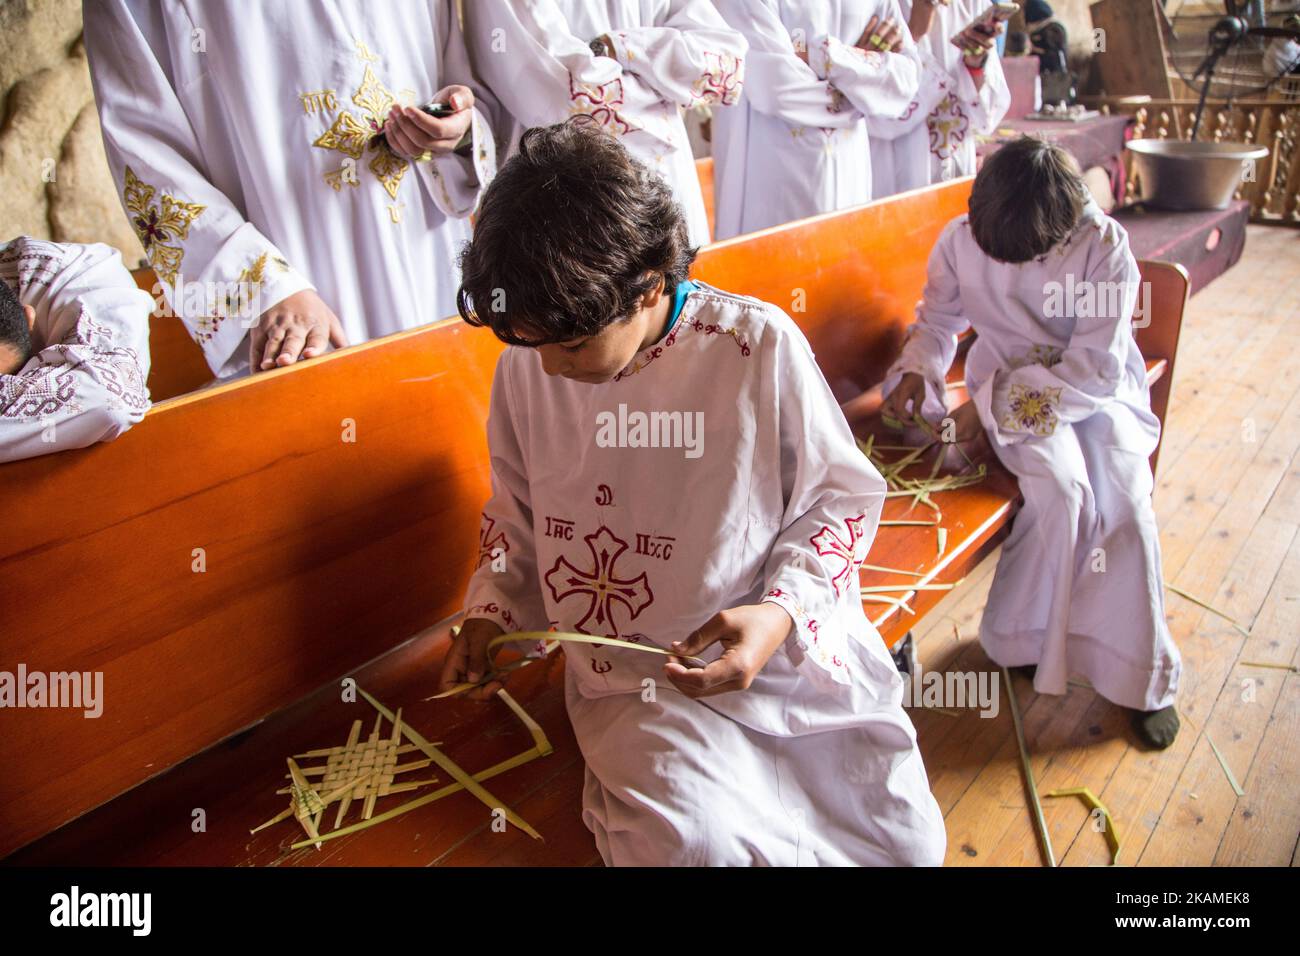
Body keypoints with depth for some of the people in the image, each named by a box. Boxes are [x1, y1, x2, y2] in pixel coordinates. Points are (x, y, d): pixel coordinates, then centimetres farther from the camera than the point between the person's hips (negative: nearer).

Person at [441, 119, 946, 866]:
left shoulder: (759, 344, -16)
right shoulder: (524, 368, -6)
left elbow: (842, 494, -6)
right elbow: (520, 516, 11)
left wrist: (780, 614, -20)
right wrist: (493, 612, -3)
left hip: (792, 652, 1)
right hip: (634, 680, 0)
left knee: (906, 841, 2)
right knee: (697, 844, -26)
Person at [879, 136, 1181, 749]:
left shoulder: (1105, 246, -17)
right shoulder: (959, 240, -9)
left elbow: (1095, 368, -20)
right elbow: (938, 317, 7)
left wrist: (991, 403, -26)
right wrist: (916, 369, -14)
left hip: (1093, 392, 0)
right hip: (1008, 387, 0)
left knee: (1121, 496, -25)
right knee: (1061, 483, -30)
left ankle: (1140, 674, -5)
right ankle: (1030, 642, -9)